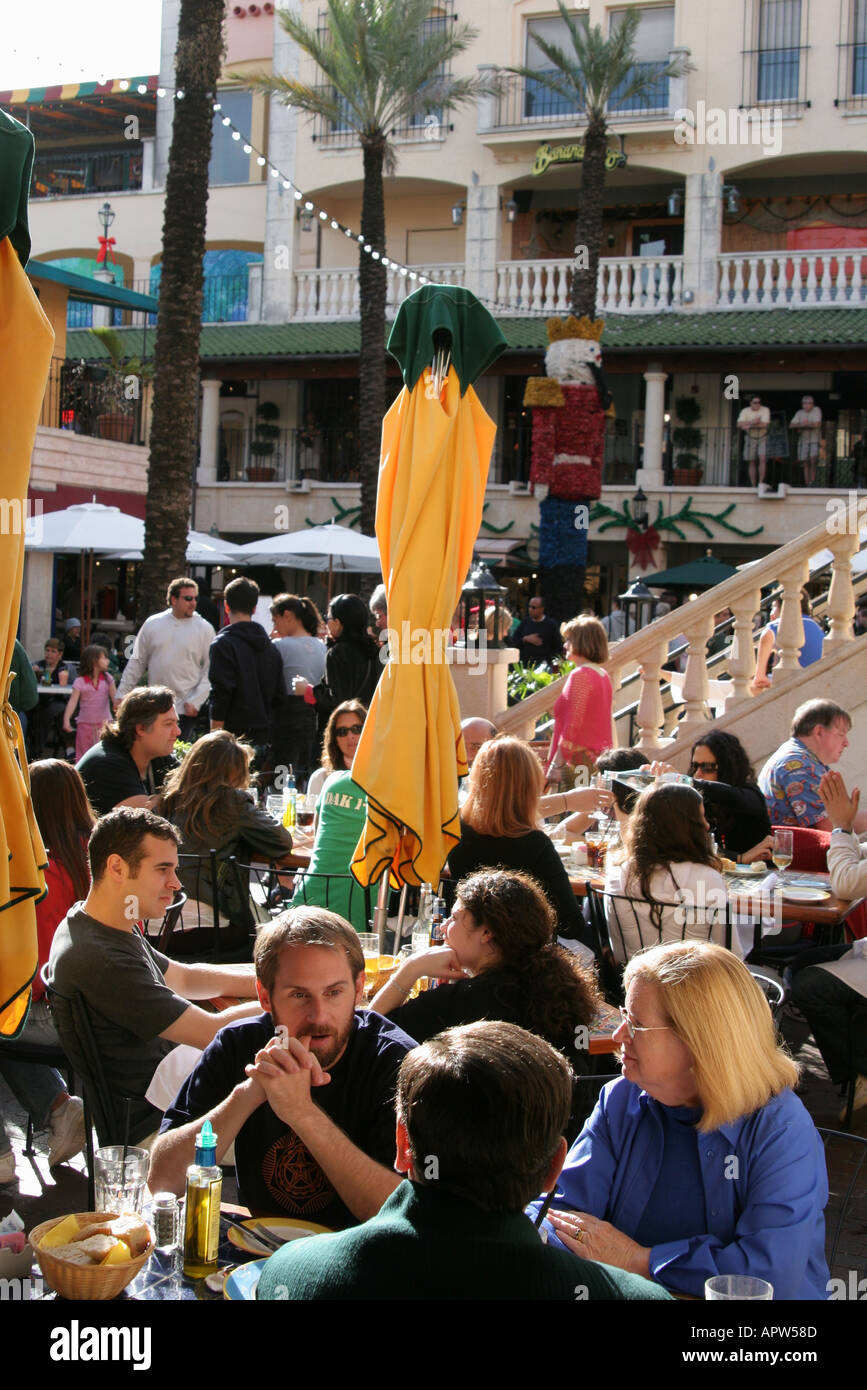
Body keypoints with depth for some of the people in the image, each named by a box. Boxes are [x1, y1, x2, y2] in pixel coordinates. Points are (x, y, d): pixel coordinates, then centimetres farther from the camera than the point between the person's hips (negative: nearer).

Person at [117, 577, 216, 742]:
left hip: (185, 709, -3)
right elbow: (137, 662, 12)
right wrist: (122, 694, 10)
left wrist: (195, 701, -11)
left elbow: (210, 671, -3)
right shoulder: (153, 624, 6)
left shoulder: (204, 629, -2)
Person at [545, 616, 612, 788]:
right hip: (601, 759, 9)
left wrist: (556, 766, -15)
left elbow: (572, 725, -17)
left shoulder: (580, 676, -12)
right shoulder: (604, 675, 15)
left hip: (579, 760, -9)